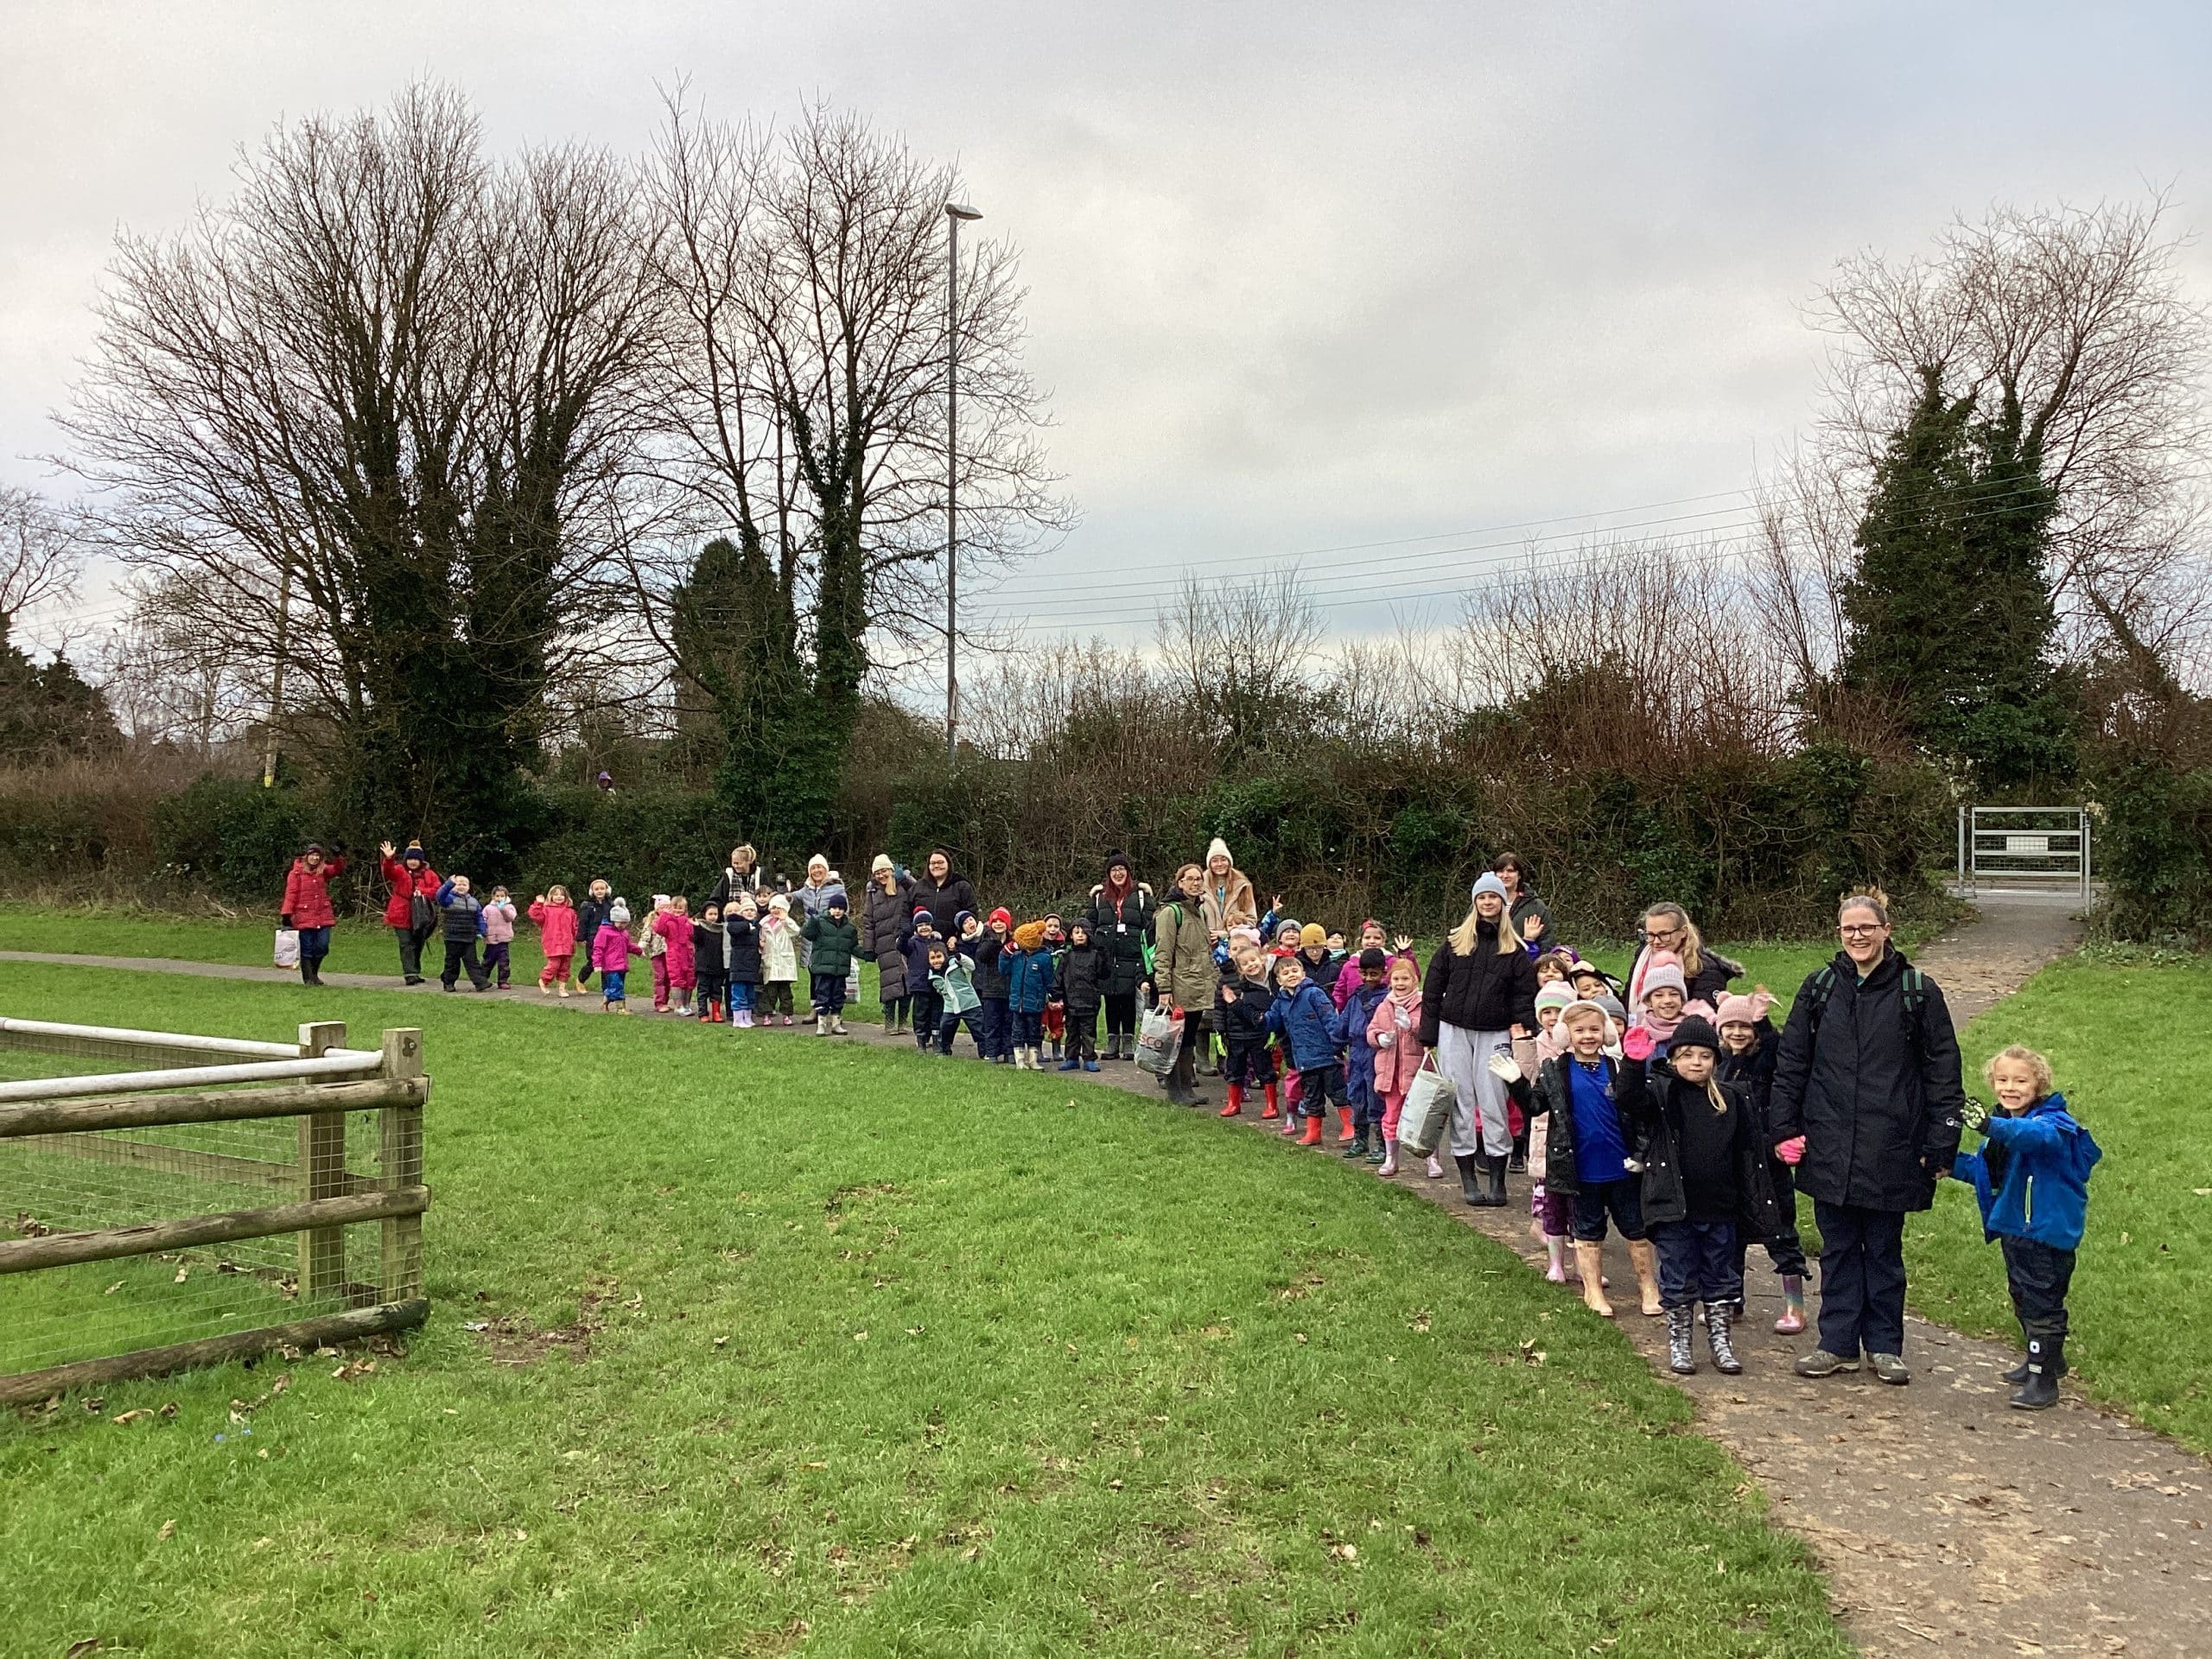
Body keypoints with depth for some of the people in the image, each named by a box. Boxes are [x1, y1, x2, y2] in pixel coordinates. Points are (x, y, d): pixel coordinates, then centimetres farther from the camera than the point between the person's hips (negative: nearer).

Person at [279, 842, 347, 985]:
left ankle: (314, 974, 24)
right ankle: (308, 978, 9)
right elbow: (291, 894, -6)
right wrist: (286, 914, -12)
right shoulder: (296, 873, -2)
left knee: (322, 946, 3)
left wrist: (339, 856, -19)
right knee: (307, 948, 1)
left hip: (323, 915, 4)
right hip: (304, 917, -4)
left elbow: (339, 870, -3)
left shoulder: (323, 870, 11)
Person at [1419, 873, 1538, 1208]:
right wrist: (1428, 1037, 1)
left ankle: (1497, 1180, 6)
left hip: (1494, 1035, -1)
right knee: (1461, 1106, 2)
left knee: (1493, 1105, -1)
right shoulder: (1455, 942, 5)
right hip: (1454, 1032, 1)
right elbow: (1432, 990, 5)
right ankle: (1468, 1179, 9)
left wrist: (1521, 1027, -9)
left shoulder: (1514, 950, 6)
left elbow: (1524, 993, 5)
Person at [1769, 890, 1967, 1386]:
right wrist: (1785, 1129, 3)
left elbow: (1943, 1074, -1)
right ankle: (1838, 1344, 19)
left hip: (1890, 1151, -2)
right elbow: (1789, 1064, 8)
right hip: (1830, 1150, 2)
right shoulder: (1819, 989, 4)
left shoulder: (1918, 992, -2)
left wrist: (1940, 1145, -5)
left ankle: (1885, 1346, 21)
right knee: (1838, 1248, 9)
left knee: (1884, 1249, 9)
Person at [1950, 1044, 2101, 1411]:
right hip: (2013, 1227, 9)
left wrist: (1992, 1126, -59)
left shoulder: (2054, 1122, -18)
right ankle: (2048, 1358, 39)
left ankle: (2042, 1380, 4)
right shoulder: (2003, 1124, 7)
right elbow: (1985, 1169, 19)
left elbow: (2039, 1136, -44)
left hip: (2047, 1232, -9)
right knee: (2023, 1298, 21)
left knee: (2042, 1303, -3)